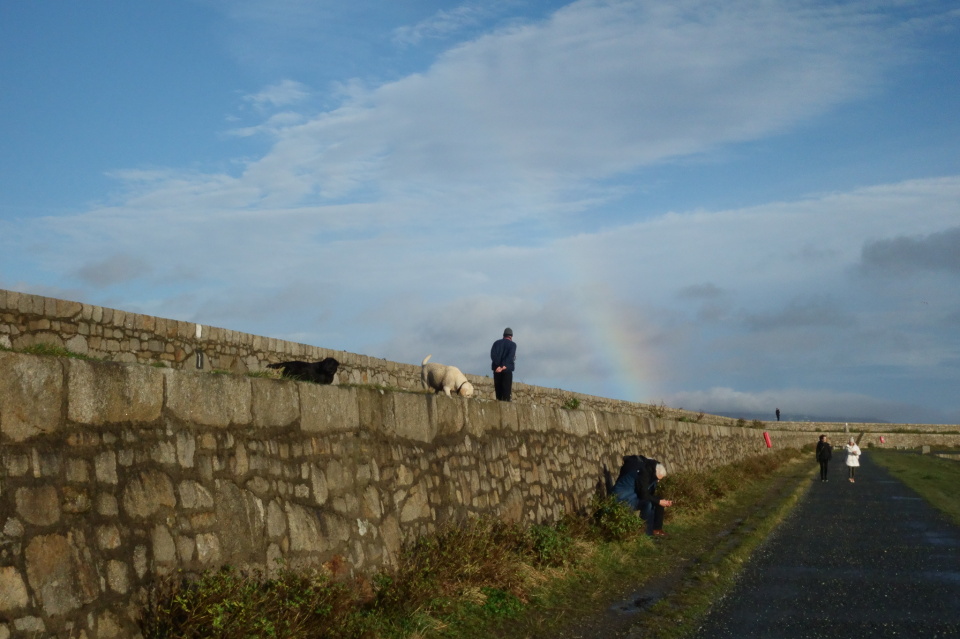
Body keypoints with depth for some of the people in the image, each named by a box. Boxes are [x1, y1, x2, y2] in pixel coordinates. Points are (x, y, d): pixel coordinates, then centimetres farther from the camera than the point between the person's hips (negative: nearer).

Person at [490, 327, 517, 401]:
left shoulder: (496, 343, 13)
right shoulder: (512, 344, 4)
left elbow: (493, 354, -2)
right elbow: (511, 356, -13)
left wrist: (498, 366, -11)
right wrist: (504, 366, -19)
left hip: (497, 369, 3)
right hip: (507, 369, -3)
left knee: (498, 387, 6)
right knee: (507, 389, -4)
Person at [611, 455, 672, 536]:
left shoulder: (650, 473, 3)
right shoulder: (643, 473, -26)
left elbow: (651, 494, 6)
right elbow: (644, 495, -28)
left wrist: (663, 501, -7)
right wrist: (659, 501, -22)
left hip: (634, 495, 10)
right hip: (623, 497, -10)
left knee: (657, 501, 1)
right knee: (648, 503, -30)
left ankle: (657, 528, 2)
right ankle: (650, 531, -16)